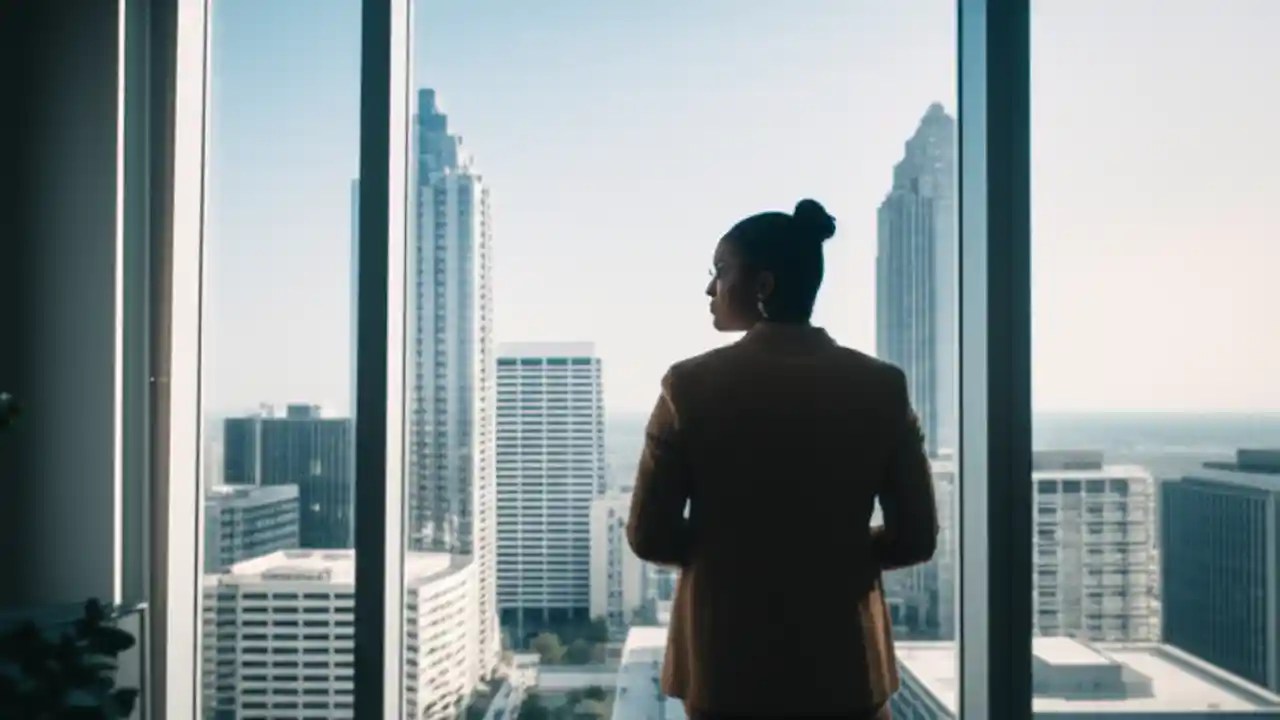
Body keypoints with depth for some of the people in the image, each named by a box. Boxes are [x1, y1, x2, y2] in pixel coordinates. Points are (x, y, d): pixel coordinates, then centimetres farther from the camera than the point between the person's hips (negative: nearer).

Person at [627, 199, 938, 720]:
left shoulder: (691, 385, -9)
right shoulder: (881, 386, -4)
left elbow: (649, 536, -6)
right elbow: (916, 537, -2)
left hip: (728, 662, -1)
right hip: (843, 661, 1)